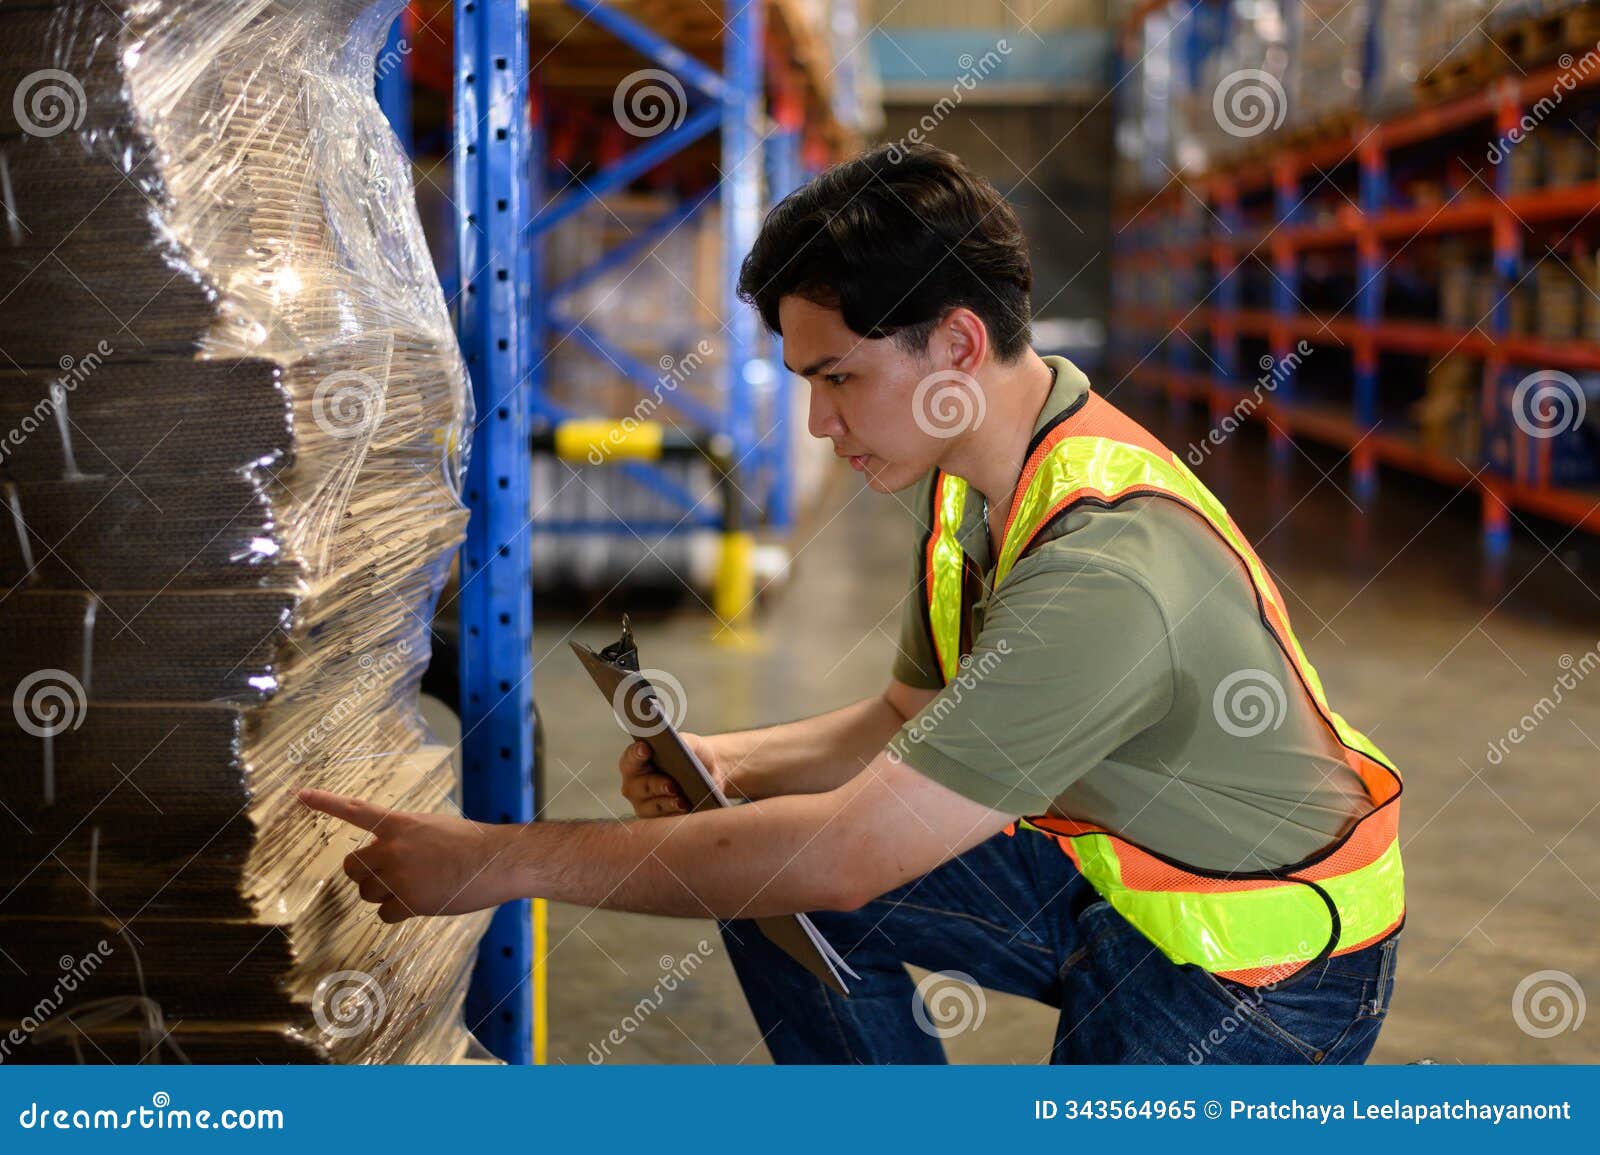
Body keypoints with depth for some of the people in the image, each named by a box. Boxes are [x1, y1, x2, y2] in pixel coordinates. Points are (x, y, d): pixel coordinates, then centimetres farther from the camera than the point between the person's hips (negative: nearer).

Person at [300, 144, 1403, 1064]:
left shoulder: (1108, 568, -33)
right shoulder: (977, 475, -3)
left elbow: (842, 856, -35)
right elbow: (912, 722, 10)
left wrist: (505, 859, -30)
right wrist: (729, 763, -10)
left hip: (1262, 970, -8)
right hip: (1110, 873, 8)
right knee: (763, 885, 2)